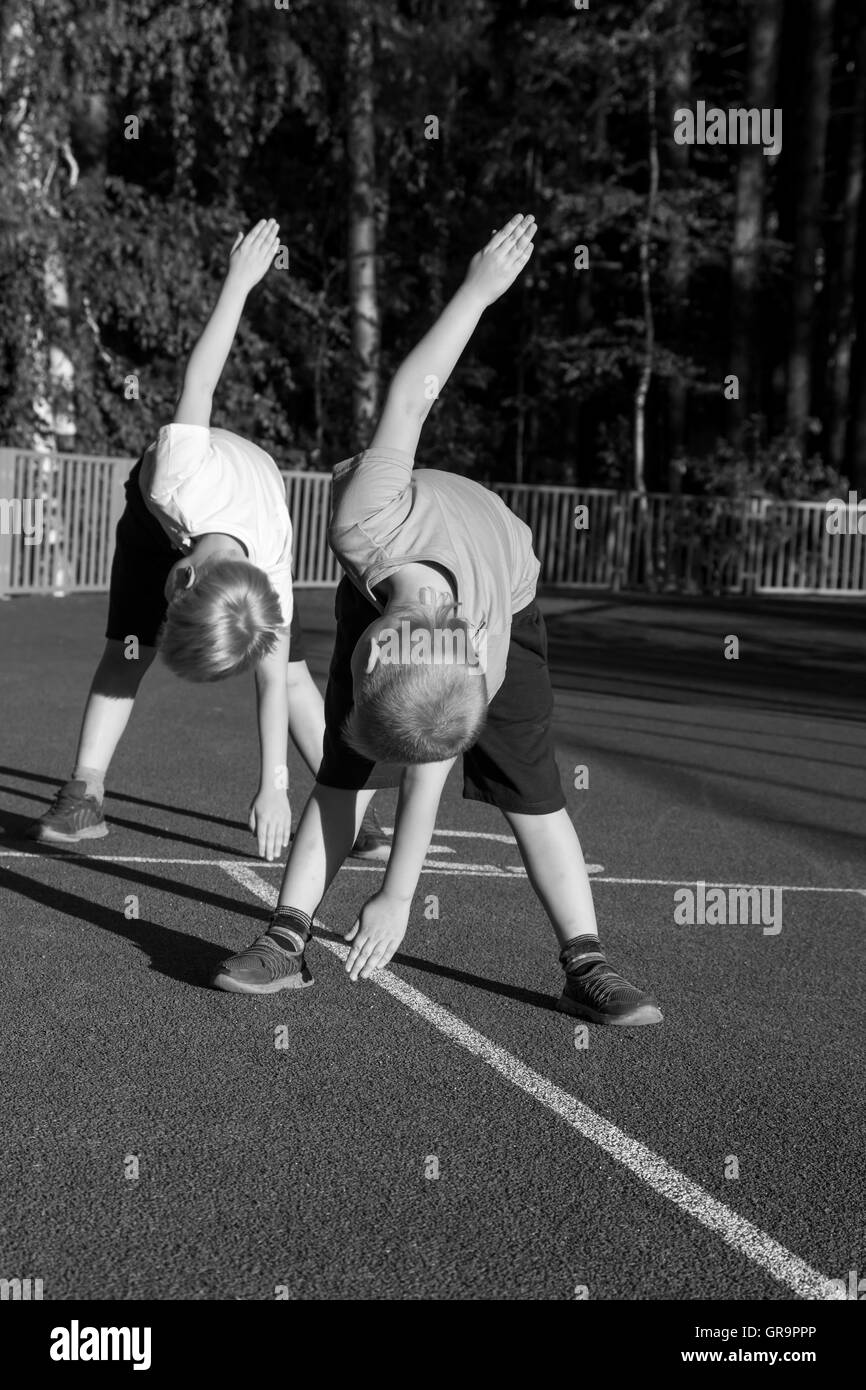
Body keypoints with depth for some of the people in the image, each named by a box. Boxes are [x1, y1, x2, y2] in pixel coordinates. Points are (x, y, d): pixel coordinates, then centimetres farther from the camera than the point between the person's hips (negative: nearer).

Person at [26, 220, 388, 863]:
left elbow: (273, 682, -28)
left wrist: (274, 786, -26)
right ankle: (84, 798, -4)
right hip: (159, 506, 1)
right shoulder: (181, 472, -46)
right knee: (126, 650, -10)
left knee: (293, 669, -11)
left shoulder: (272, 580, -40)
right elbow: (200, 381, -35)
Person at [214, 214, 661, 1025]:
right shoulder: (365, 518, -44)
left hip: (505, 595, -1)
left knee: (531, 783, -11)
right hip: (377, 590, 2)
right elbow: (410, 397, -33)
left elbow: (425, 781, -27)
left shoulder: (481, 654, -40)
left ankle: (586, 970, -7)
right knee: (344, 770, -11)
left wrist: (396, 899, -20)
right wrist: (477, 289, -21)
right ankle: (285, 942, -6)